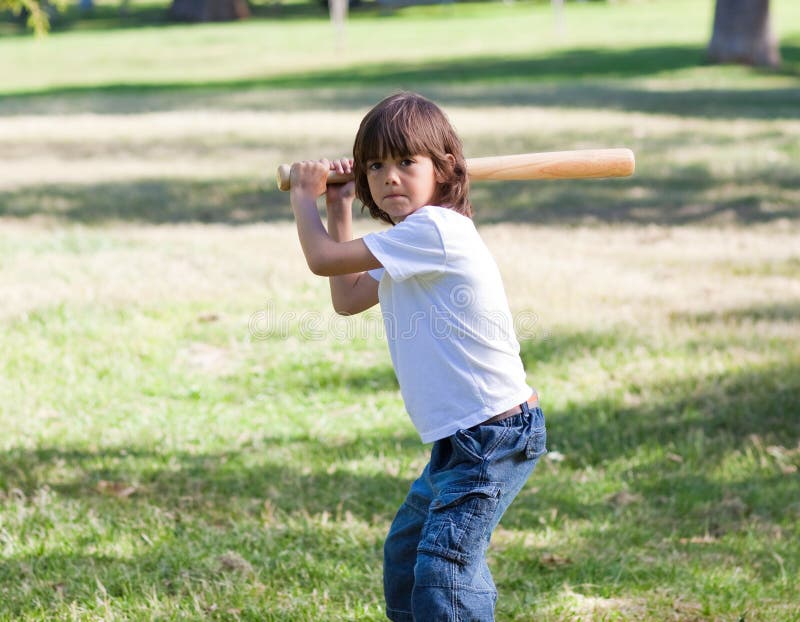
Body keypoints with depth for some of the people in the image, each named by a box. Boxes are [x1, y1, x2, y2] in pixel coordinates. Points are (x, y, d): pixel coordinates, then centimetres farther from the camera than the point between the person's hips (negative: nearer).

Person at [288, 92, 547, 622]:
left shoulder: (435, 228, -19)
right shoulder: (409, 246, 12)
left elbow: (323, 258, -16)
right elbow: (348, 298, 25)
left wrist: (304, 198, 4)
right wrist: (339, 208, 21)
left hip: (494, 435, -11)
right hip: (459, 439, 11)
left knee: (442, 568, -22)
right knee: (404, 551, 26)